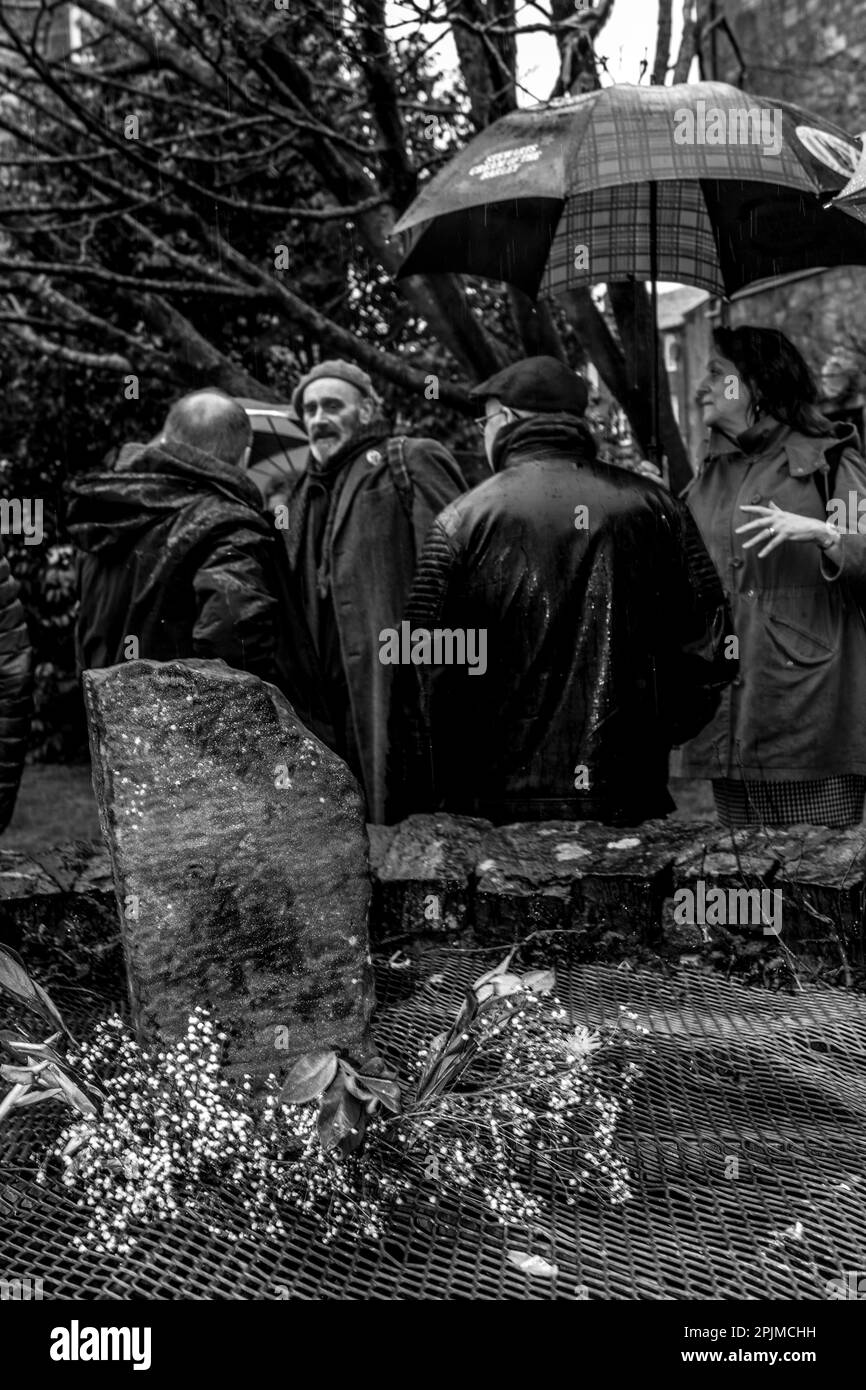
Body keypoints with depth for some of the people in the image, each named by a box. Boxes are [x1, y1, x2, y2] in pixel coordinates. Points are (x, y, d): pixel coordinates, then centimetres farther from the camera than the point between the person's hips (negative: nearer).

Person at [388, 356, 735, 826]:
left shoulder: (464, 519, -3)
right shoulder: (654, 507, 4)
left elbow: (425, 678, -5)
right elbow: (709, 643, 3)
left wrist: (415, 805, 2)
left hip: (501, 807, -2)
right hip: (634, 800, 2)